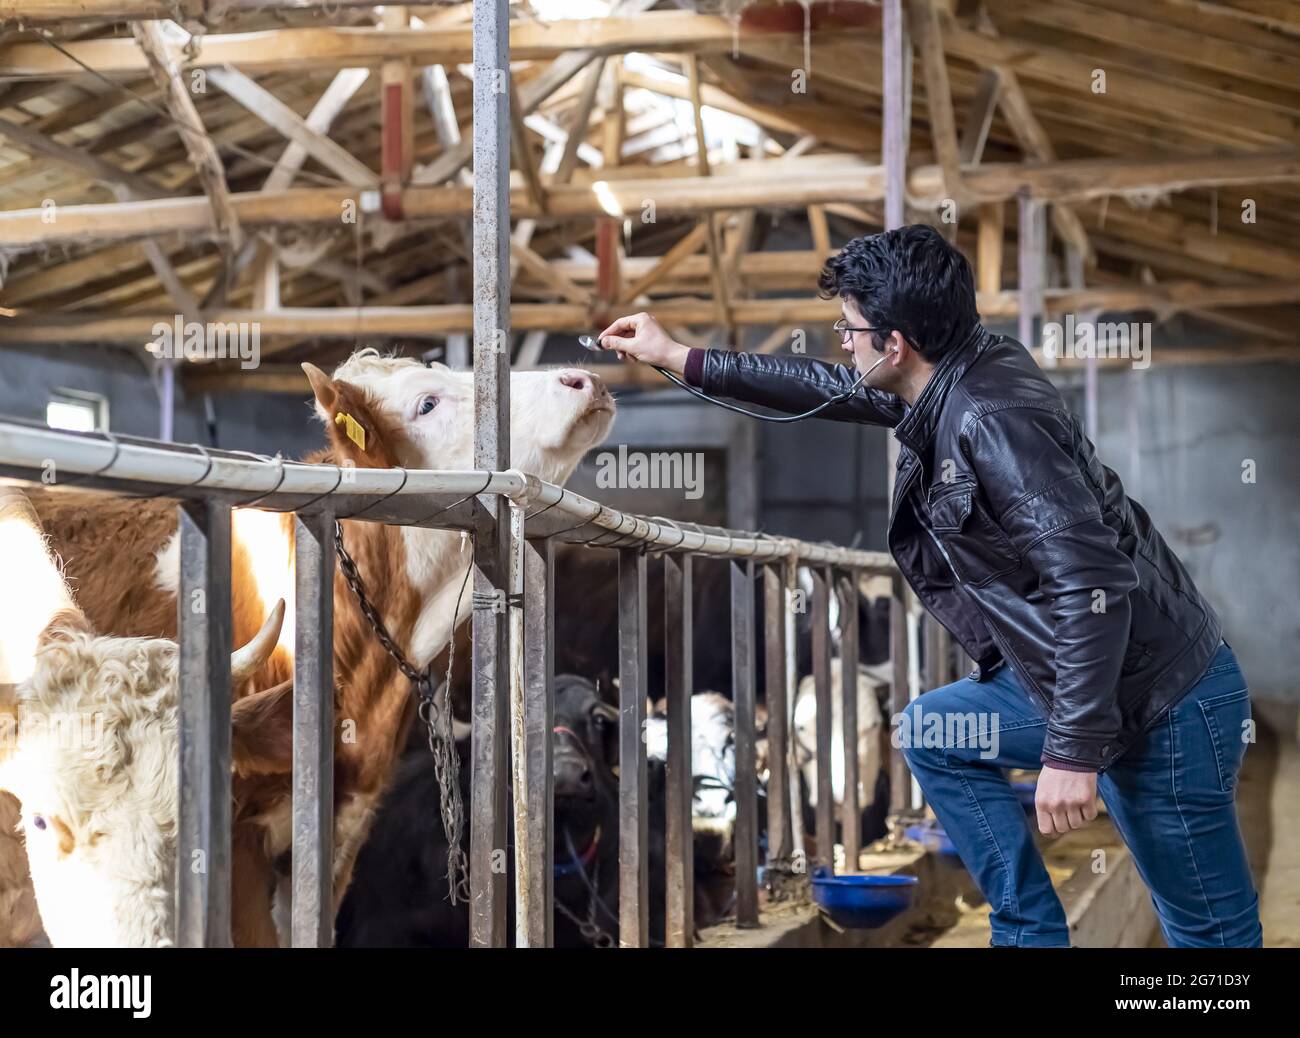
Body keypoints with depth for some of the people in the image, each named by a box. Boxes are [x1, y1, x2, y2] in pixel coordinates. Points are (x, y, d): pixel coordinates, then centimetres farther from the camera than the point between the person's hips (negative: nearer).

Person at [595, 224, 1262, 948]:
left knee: (1212, 935, -1)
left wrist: (1073, 751, -25)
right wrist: (685, 361, 27)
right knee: (930, 731, 21)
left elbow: (1093, 582, -28)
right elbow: (835, 392, 23)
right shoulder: (953, 379, 5)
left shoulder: (992, 418, -23)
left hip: (1161, 705, -10)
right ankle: (1031, 931, 23)